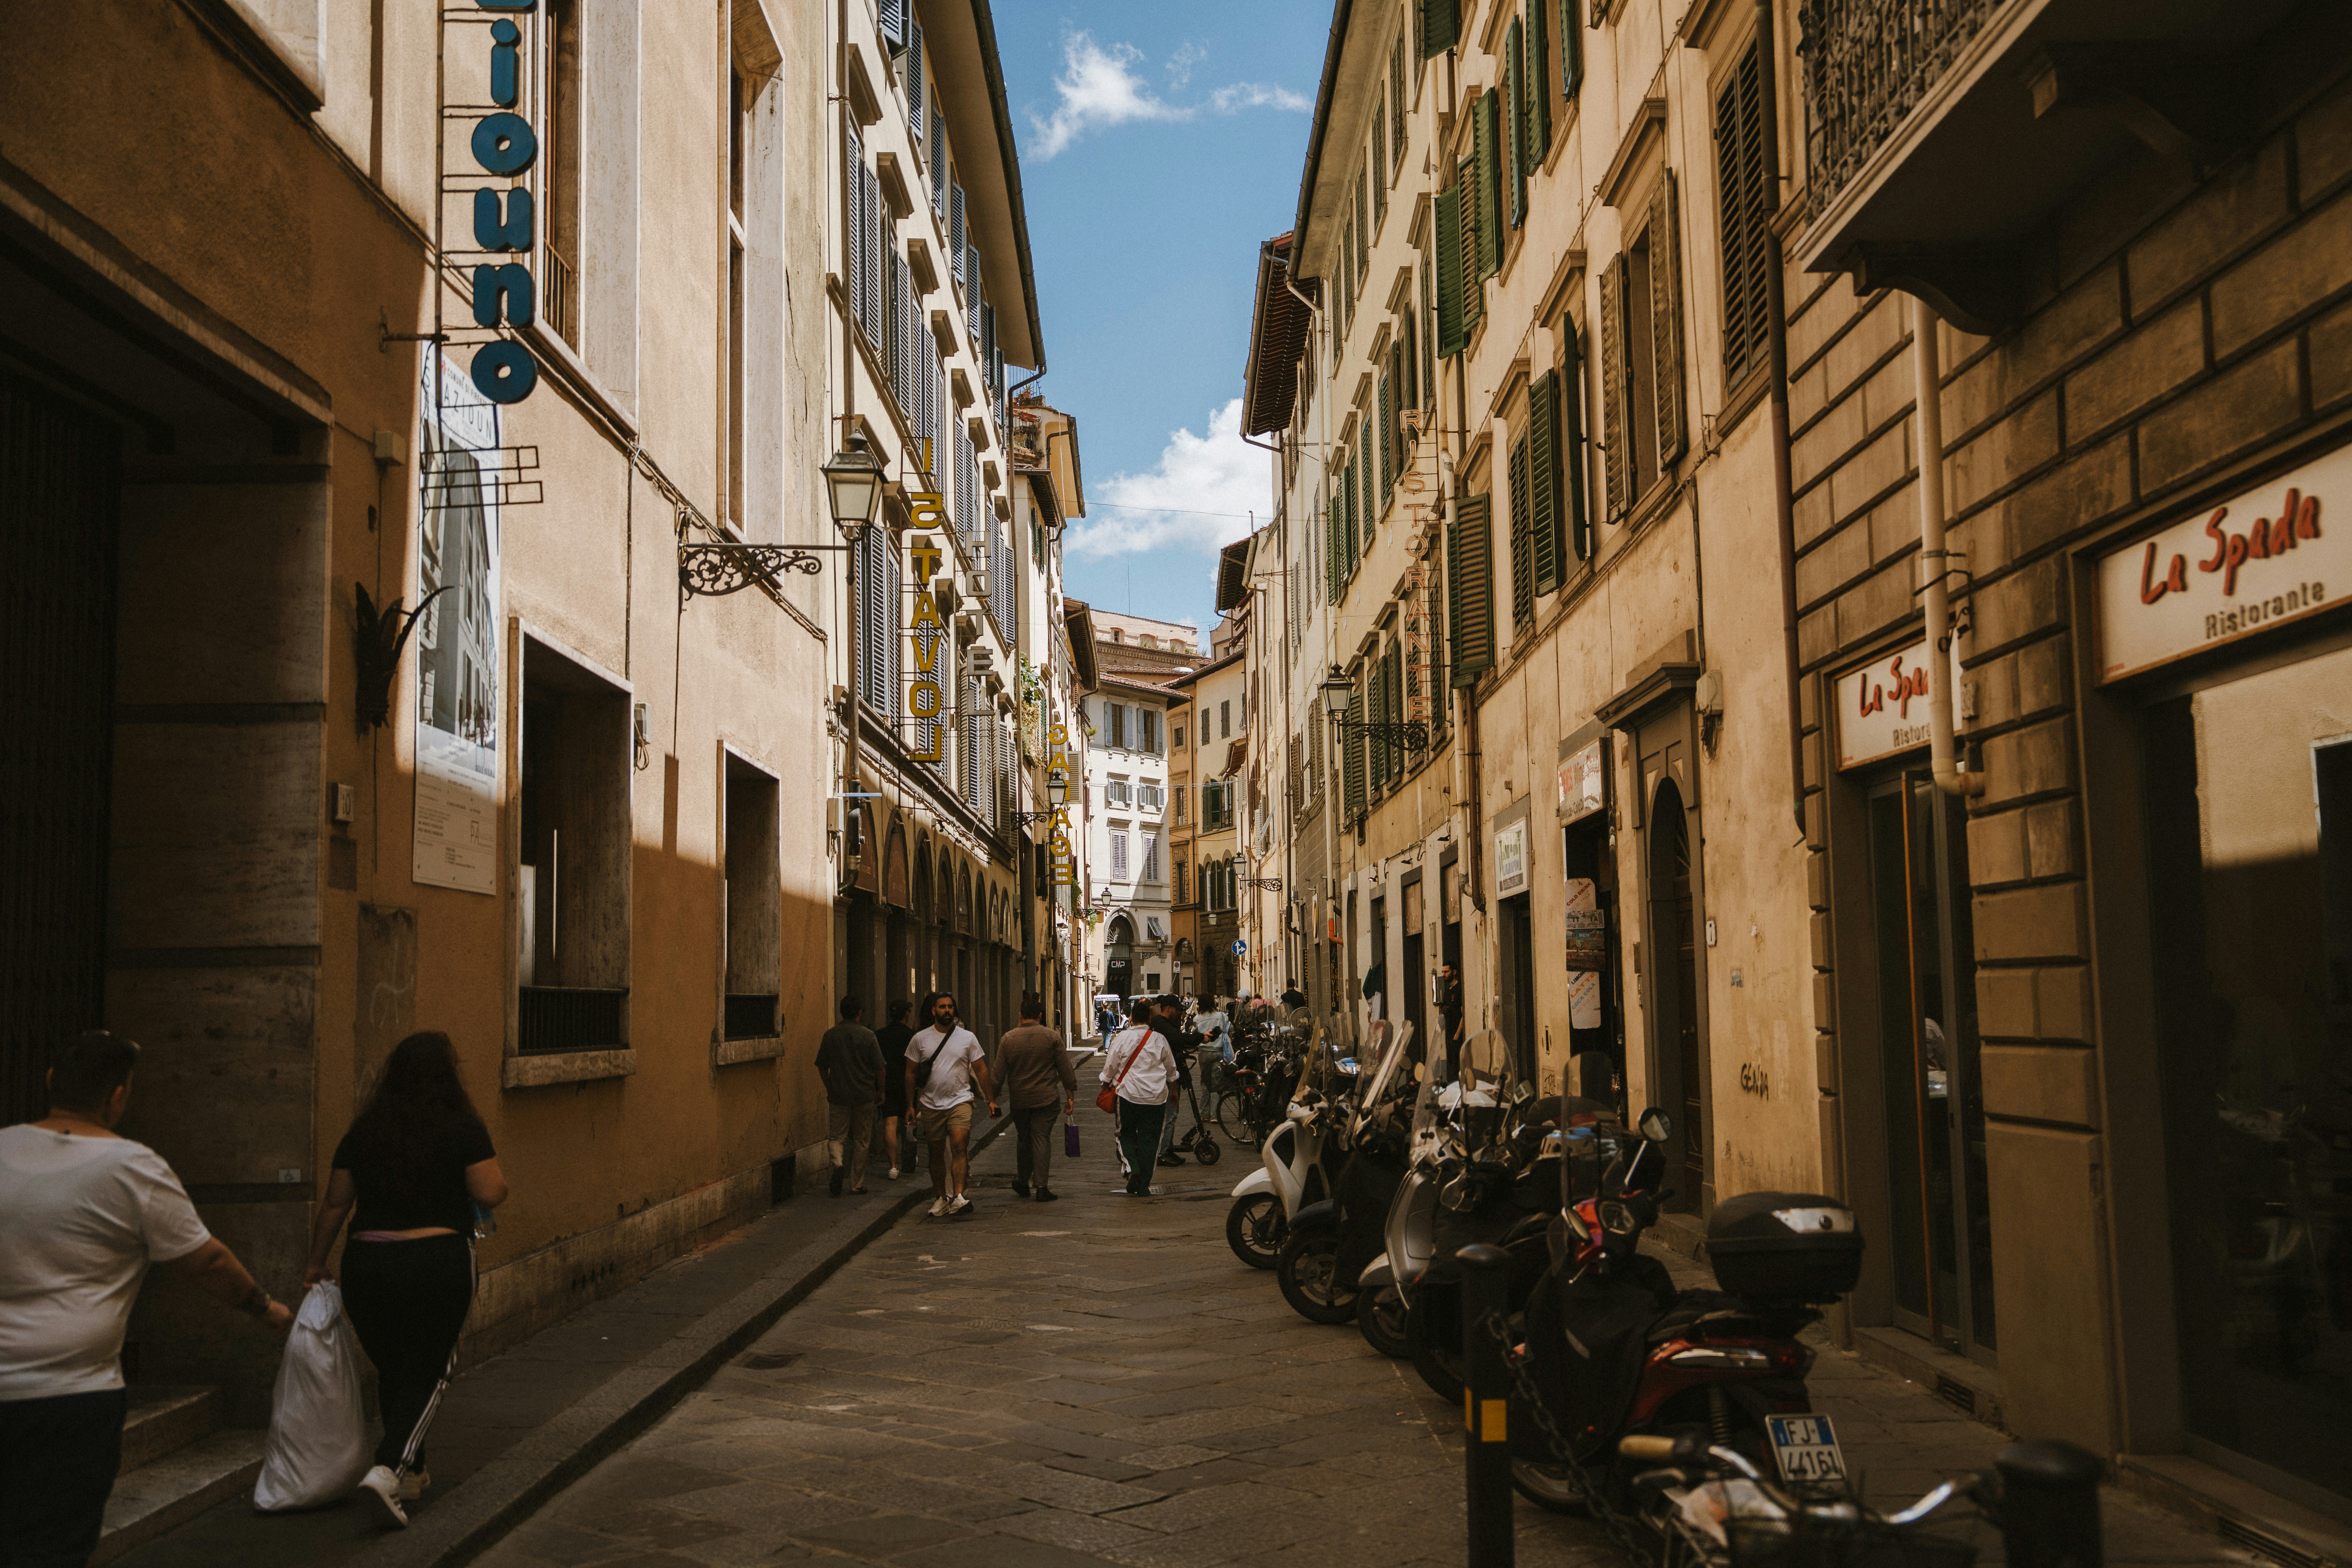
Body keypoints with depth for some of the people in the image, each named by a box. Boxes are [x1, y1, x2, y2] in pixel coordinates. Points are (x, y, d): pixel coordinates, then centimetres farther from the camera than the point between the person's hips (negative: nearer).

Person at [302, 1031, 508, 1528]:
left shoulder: (362, 1132, 6)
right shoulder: (463, 1130, -7)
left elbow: (335, 1204, 10)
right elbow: (491, 1194, -12)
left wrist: (316, 1262, 21)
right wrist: (496, 1175, 10)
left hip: (367, 1263, 4)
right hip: (438, 1264, -4)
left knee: (392, 1370, 18)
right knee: (428, 1373, 6)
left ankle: (410, 1473, 29)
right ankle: (387, 1471, -11)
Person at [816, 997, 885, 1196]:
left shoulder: (830, 1035, 0)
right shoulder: (868, 1035, -6)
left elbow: (822, 1068, 7)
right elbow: (879, 1068, -5)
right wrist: (881, 1092, 8)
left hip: (838, 1096, 1)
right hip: (864, 1096, -1)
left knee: (836, 1137, 9)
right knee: (861, 1140, 10)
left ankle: (839, 1164, -21)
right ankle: (857, 1184, 13)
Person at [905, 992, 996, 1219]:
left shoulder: (968, 1038, 4)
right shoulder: (920, 1040, 4)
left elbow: (981, 1070, 8)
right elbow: (911, 1073, 8)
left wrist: (991, 1099, 6)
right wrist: (911, 1106, 5)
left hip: (960, 1101, -2)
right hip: (931, 1105, 2)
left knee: (959, 1147, -19)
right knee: (937, 1153, 8)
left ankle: (958, 1196, -24)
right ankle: (940, 1198, 20)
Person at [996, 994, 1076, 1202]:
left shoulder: (1008, 1038, -1)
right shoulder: (1052, 1037, -5)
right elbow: (1066, 1070, -3)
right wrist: (1070, 1097, 4)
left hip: (1019, 1100, 2)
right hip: (1046, 1099, -2)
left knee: (1023, 1139, 15)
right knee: (1042, 1140, 0)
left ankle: (1023, 1183, 24)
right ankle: (1041, 1187, -5)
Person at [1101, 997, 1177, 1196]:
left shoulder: (1122, 1038, -7)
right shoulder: (1159, 1039, -1)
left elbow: (1111, 1066, -1)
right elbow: (1171, 1070, 11)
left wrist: (1107, 1084, 18)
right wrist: (1173, 1089, 30)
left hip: (1128, 1095, -1)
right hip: (1156, 1097, 1)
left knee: (1126, 1134, 16)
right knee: (1149, 1139, 7)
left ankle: (1132, 1168, -9)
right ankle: (1144, 1186, 7)